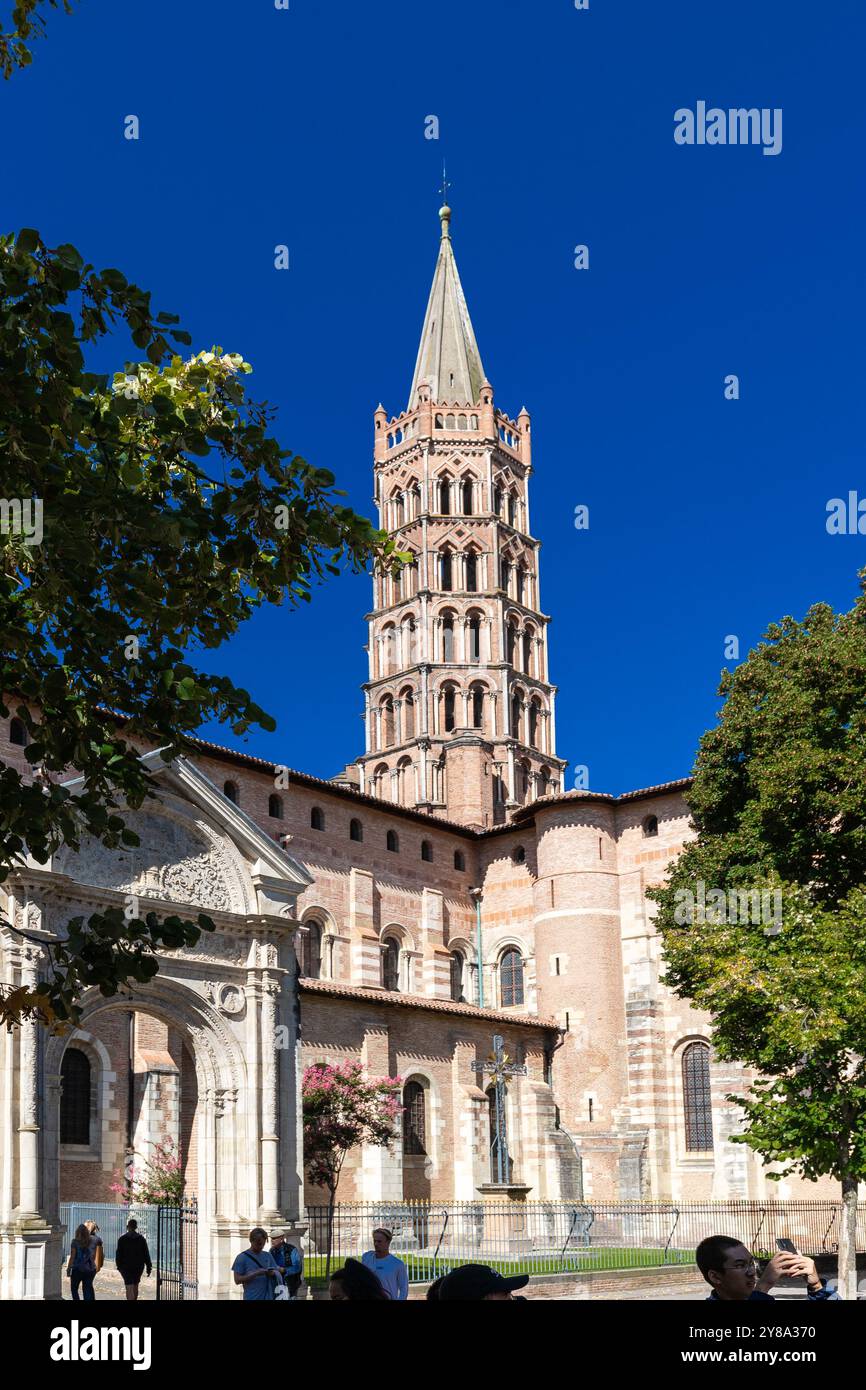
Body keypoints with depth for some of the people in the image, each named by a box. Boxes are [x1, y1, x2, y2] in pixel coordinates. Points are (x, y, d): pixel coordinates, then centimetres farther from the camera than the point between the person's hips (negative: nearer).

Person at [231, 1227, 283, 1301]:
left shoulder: (268, 1255, 12)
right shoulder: (242, 1257, -2)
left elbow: (278, 1273, 13)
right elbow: (237, 1280, -7)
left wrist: (273, 1273, -12)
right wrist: (255, 1274, -18)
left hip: (268, 1297, 4)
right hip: (251, 1298, -4)